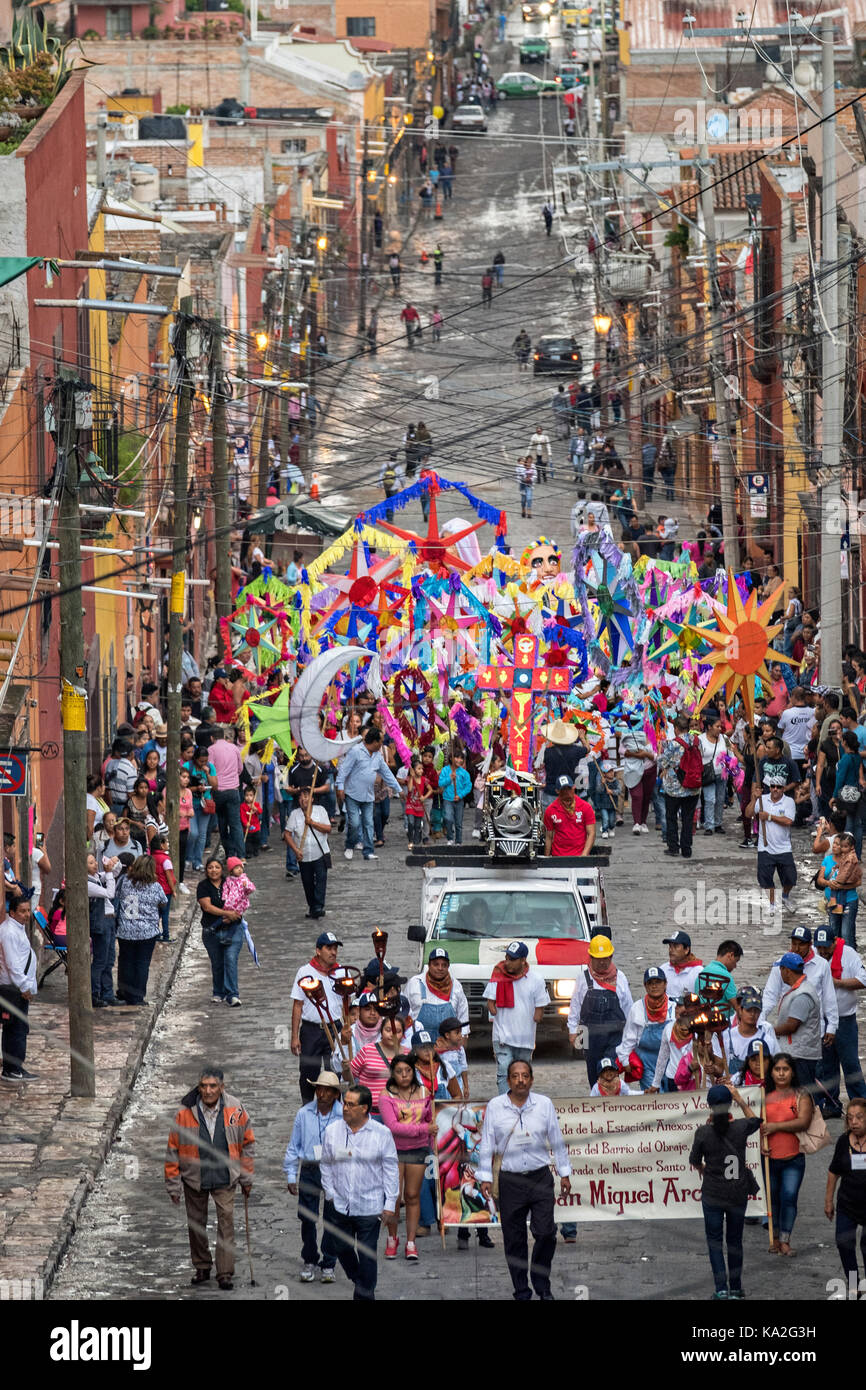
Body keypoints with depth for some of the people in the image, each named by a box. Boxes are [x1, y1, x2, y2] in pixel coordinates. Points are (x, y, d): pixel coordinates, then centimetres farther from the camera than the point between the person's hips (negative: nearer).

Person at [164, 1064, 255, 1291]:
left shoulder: (235, 1109, -8)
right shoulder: (185, 1113, -12)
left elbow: (247, 1143, 6)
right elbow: (173, 1150, -4)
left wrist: (246, 1178, 6)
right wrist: (173, 1185, -4)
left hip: (225, 1178, 0)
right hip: (194, 1179, 1)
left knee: (226, 1221, -7)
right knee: (196, 1224, 10)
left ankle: (225, 1273, -2)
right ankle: (202, 1268, 27)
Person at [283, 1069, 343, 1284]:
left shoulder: (344, 1116, -2)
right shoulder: (304, 1114, 3)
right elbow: (294, 1146, 9)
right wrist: (290, 1176, 6)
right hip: (309, 1171, 1)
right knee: (308, 1219, 3)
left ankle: (328, 1265, 11)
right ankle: (309, 1262, 19)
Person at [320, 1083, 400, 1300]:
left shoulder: (381, 1134, -3)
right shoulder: (332, 1132, 4)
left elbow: (391, 1170, 0)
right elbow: (326, 1165, 12)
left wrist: (390, 1204, -4)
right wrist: (330, 1193, 4)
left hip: (369, 1207, -3)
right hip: (340, 1206, 3)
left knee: (367, 1255, -3)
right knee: (343, 1249, 12)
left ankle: (365, 1295, 6)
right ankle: (358, 1281, 36)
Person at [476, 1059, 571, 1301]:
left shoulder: (544, 1104, 3)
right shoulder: (495, 1107, 1)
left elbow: (557, 1141, 10)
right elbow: (486, 1144, 4)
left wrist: (564, 1174, 11)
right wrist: (485, 1178, 0)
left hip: (541, 1178, 0)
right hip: (510, 1180, 0)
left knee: (546, 1233, -7)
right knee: (514, 1239, 2)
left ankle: (542, 1286, 11)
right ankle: (521, 1292, 12)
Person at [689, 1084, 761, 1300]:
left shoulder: (703, 1133, -14)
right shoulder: (740, 1128, -10)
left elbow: (694, 1161, 1)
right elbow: (755, 1121, 15)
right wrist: (740, 1100, 17)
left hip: (712, 1195, -2)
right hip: (738, 1193, 2)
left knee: (715, 1241, 8)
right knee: (735, 1240, 16)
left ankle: (721, 1289, 0)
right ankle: (736, 1288, 22)